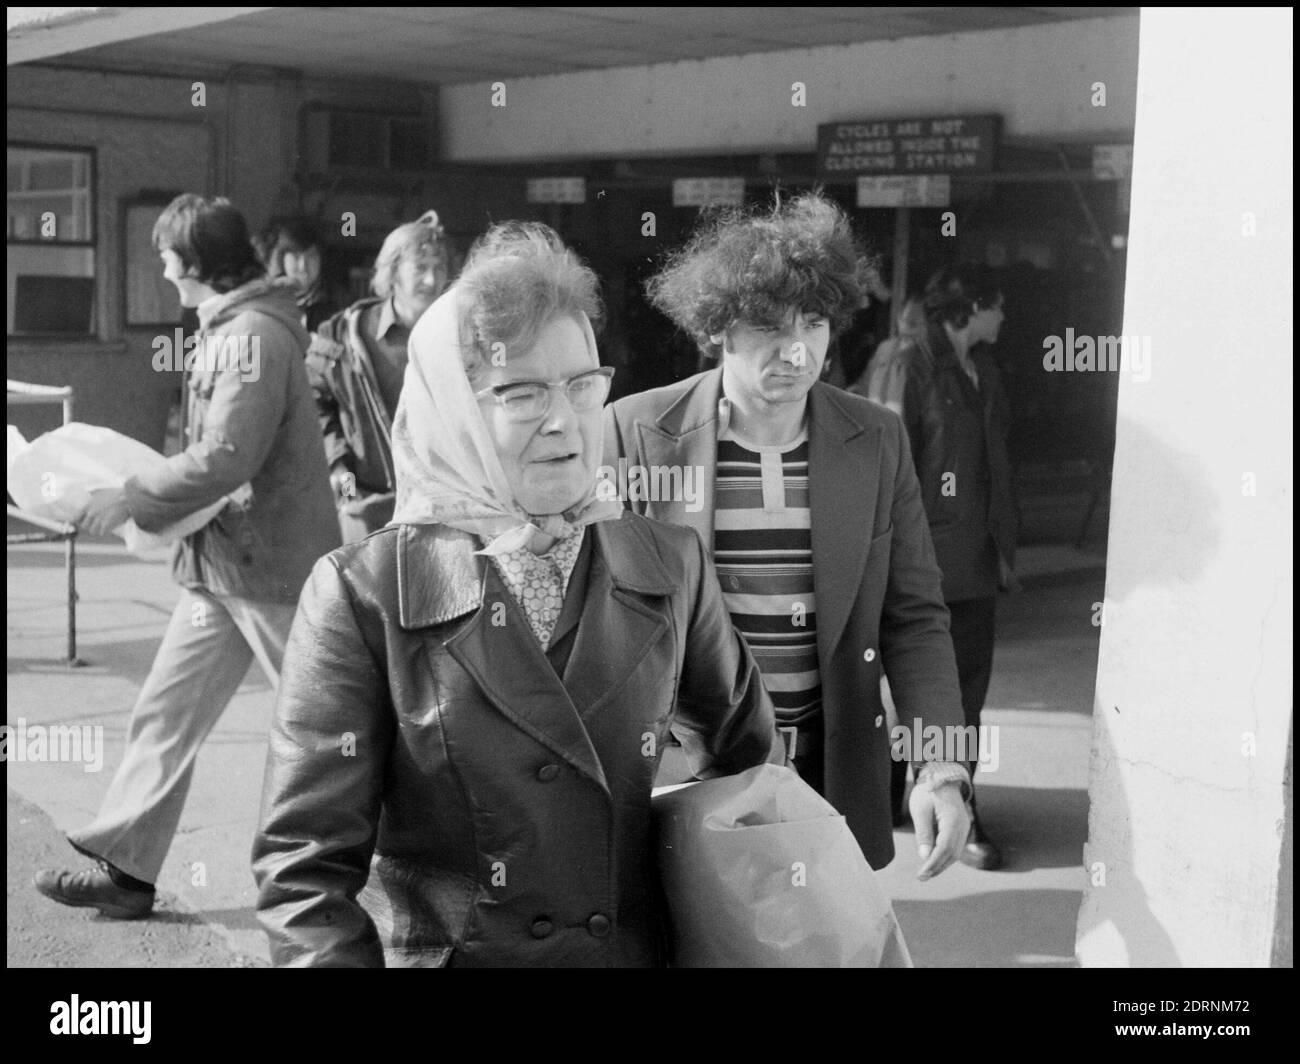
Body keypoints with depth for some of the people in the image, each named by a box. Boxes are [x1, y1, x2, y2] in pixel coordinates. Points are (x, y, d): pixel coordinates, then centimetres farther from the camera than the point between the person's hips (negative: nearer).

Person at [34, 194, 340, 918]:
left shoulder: (254, 335, -19)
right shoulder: (232, 329, 12)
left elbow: (226, 459, -25)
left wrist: (133, 499, -16)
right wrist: (147, 494, 9)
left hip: (271, 565, -9)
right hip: (224, 561, 10)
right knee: (166, 715, 8)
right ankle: (125, 870, 14)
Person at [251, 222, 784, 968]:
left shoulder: (672, 569, -2)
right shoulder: (362, 597, -12)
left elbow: (745, 755, 12)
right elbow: (304, 865, -12)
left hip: (640, 949, 3)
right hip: (437, 949, -3)